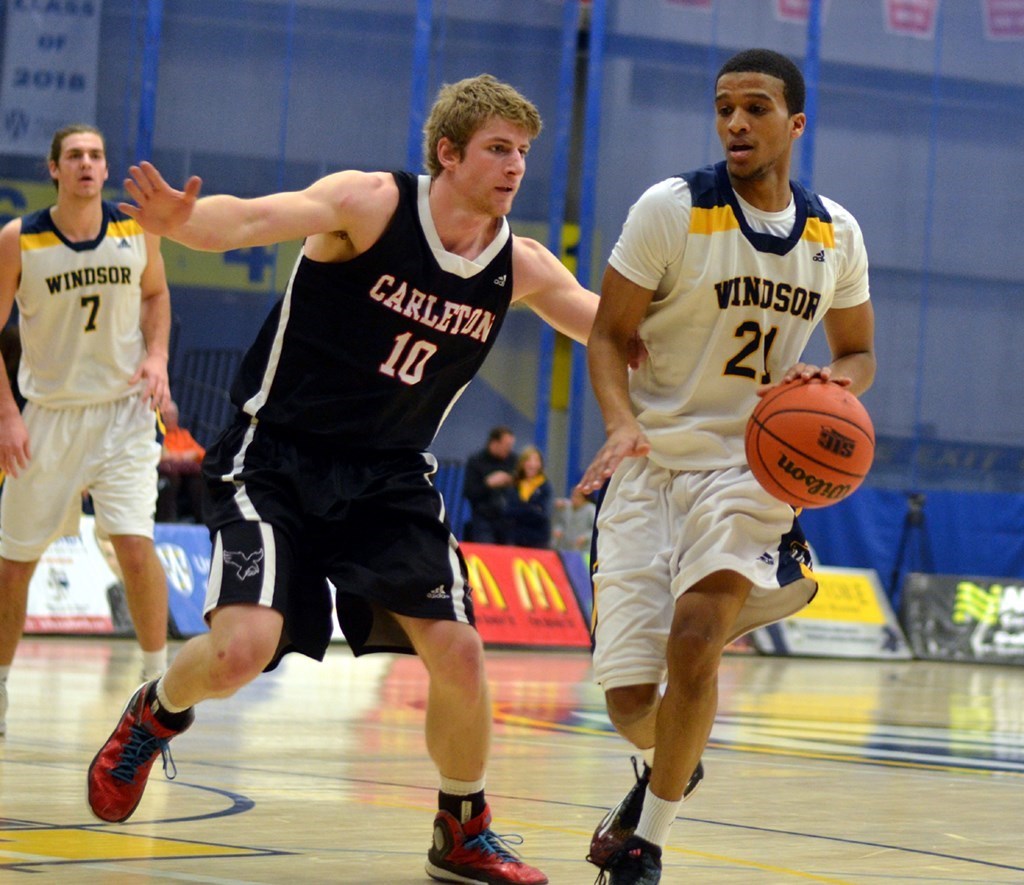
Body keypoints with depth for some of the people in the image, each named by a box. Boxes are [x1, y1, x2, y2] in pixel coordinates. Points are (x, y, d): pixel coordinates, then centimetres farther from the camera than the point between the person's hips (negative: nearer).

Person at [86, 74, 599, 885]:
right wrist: (181, 220, -54)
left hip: (390, 477, 5)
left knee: (458, 652, -7)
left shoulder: (522, 268, 0)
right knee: (242, 648, -21)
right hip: (278, 459, -5)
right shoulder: (370, 204, -16)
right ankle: (157, 714, 16)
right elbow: (251, 219, -31)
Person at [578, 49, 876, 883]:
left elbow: (859, 353, 16)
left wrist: (832, 380, -9)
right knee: (629, 698, -3)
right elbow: (608, 333, -5)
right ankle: (669, 769, 36)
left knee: (695, 633, -25)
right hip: (654, 463, -1)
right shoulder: (671, 209, -7)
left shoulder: (836, 234, 3)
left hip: (754, 465, 1)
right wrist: (621, 423, -24)